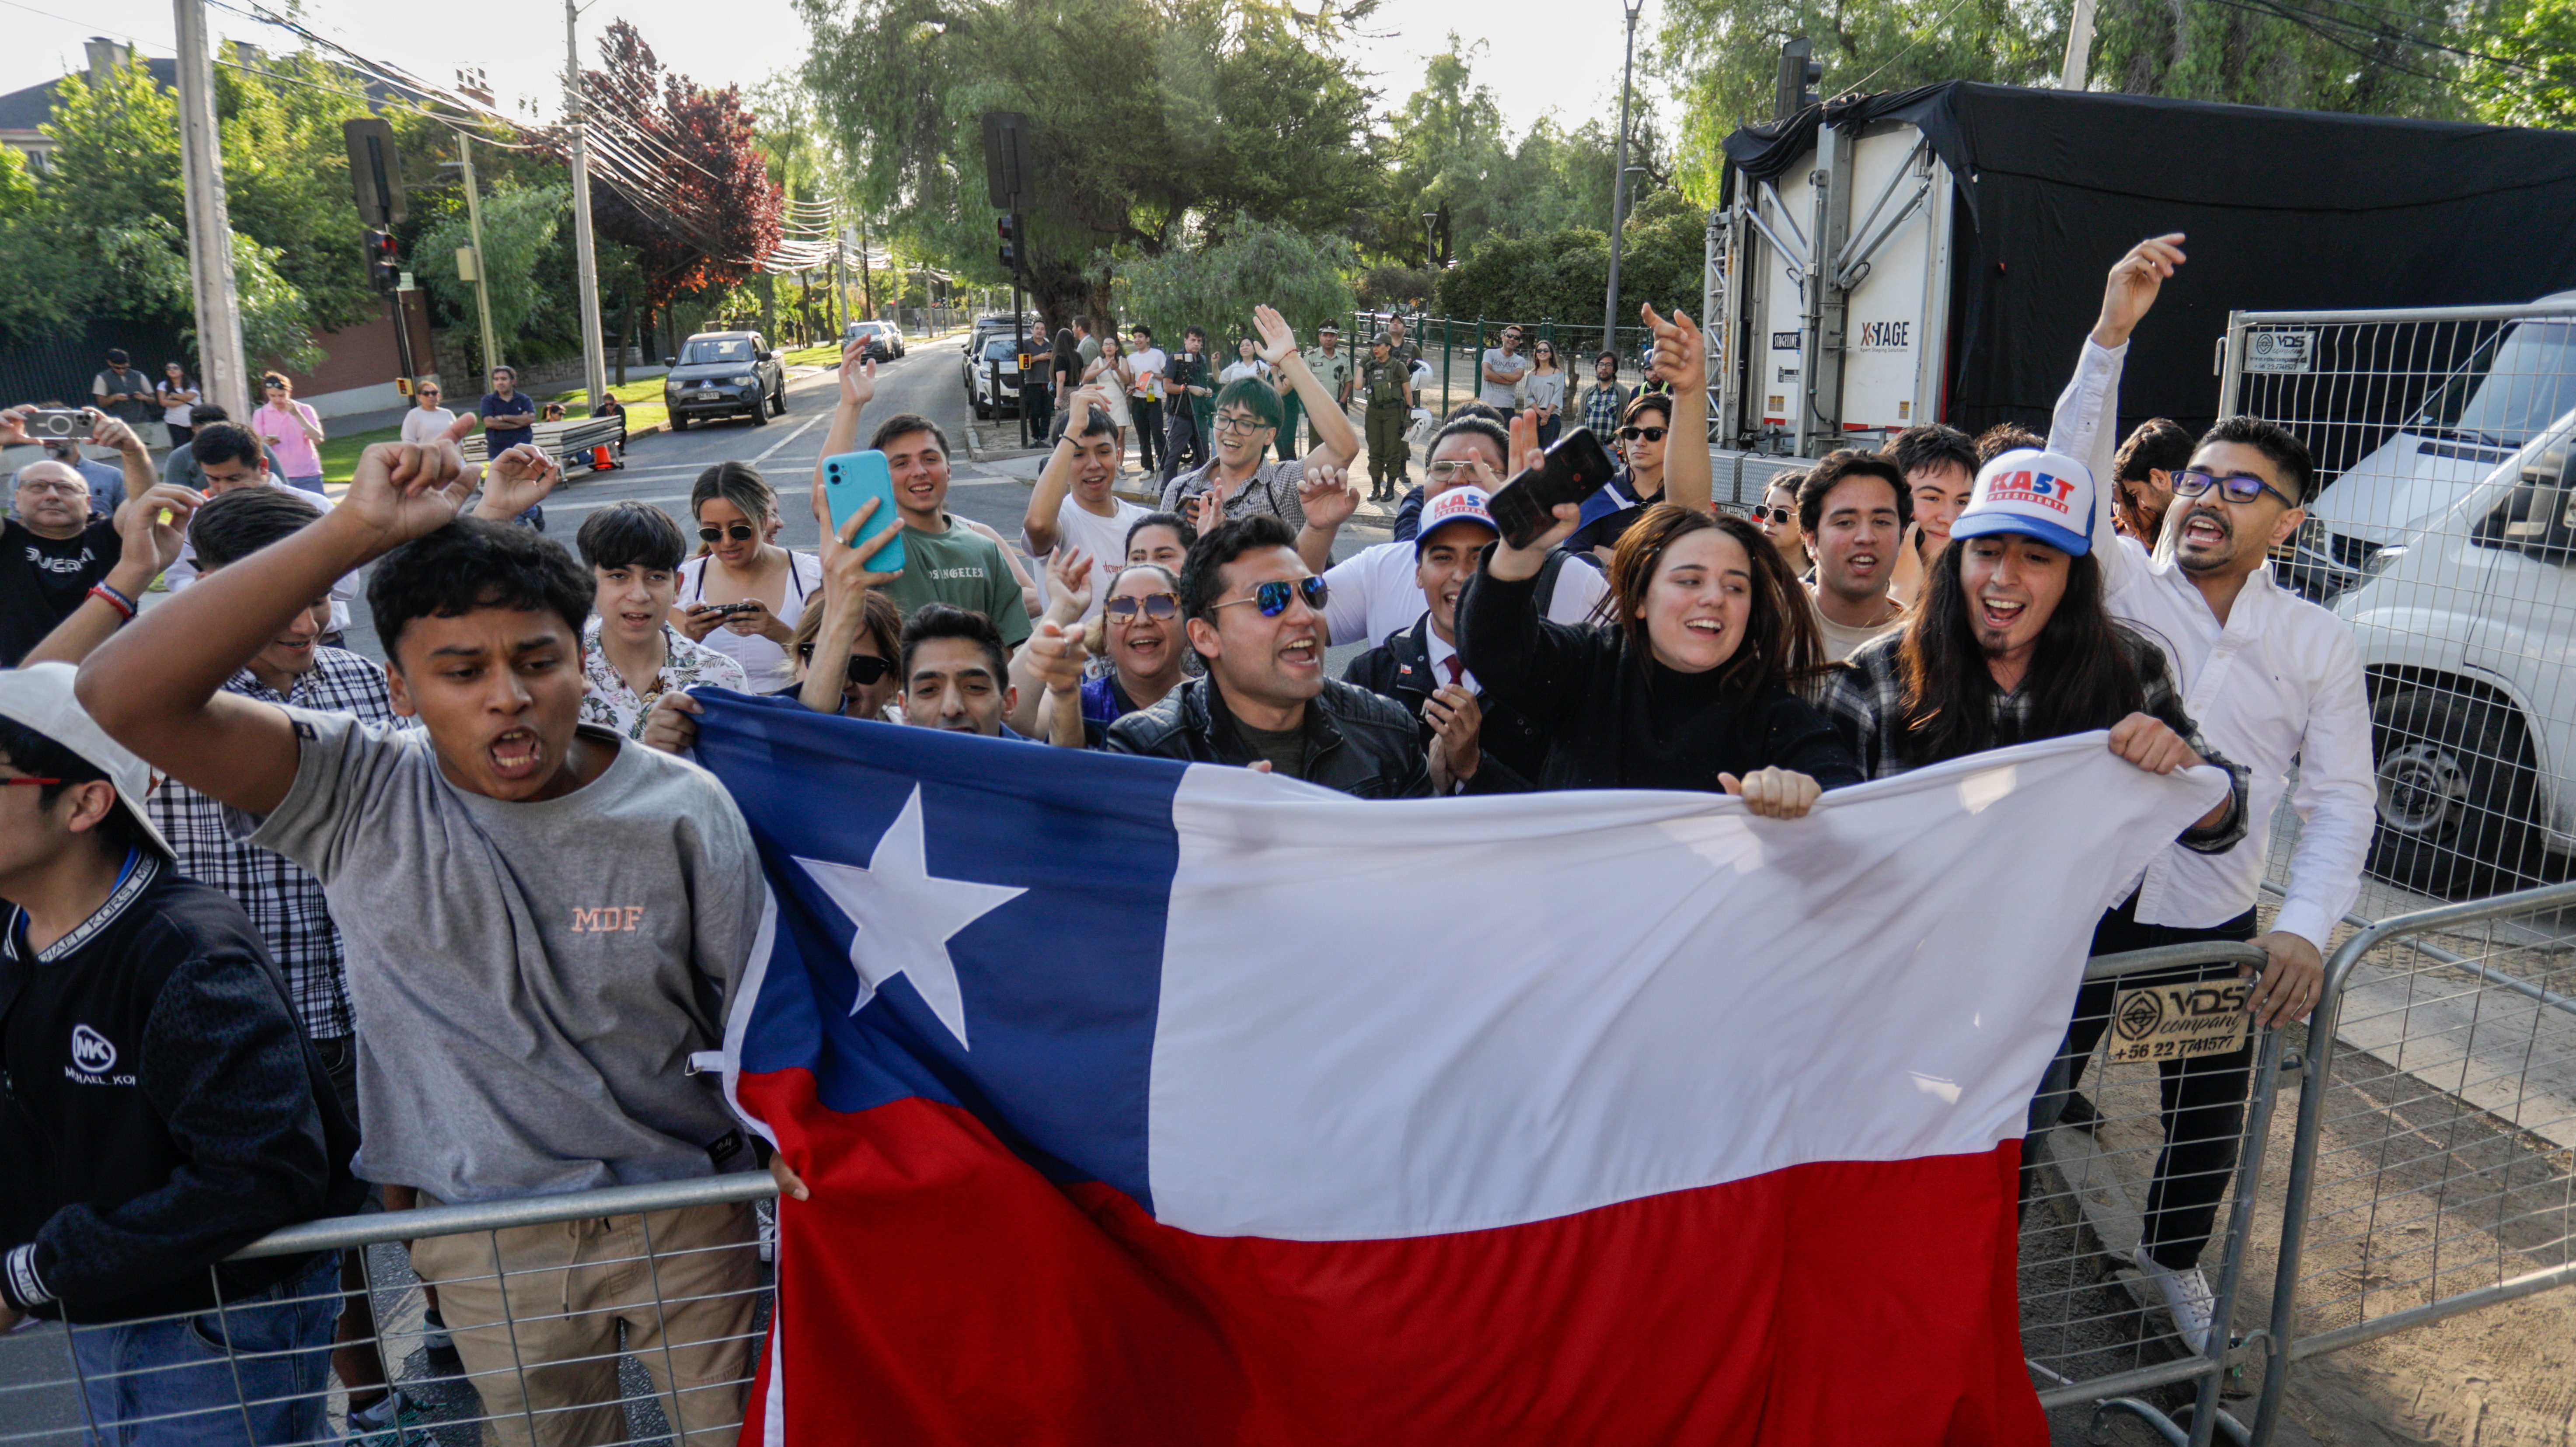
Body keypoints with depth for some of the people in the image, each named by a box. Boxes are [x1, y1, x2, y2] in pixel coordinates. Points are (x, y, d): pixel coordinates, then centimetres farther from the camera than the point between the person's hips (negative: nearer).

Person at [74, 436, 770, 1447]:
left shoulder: (680, 810, -13)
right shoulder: (358, 800, -12)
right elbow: (123, 695, -25)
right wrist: (354, 532, -31)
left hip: (685, 1208, -1)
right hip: (481, 1237, 1)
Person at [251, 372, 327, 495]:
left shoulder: (304, 410, 4)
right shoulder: (260, 415, 6)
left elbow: (317, 438, -8)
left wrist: (297, 415, -16)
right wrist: (265, 443, -18)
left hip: (309, 476, 0)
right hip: (280, 478, 0)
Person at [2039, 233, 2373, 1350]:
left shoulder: (2318, 642, 2)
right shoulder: (2121, 581, -3)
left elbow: (2343, 799, -1)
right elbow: (2076, 470, -20)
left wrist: (2307, 928, -15)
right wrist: (2112, 333, -30)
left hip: (2218, 919, 3)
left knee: (2210, 1118, 19)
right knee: (2032, 1097, 6)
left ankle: (2173, 1258, 46)